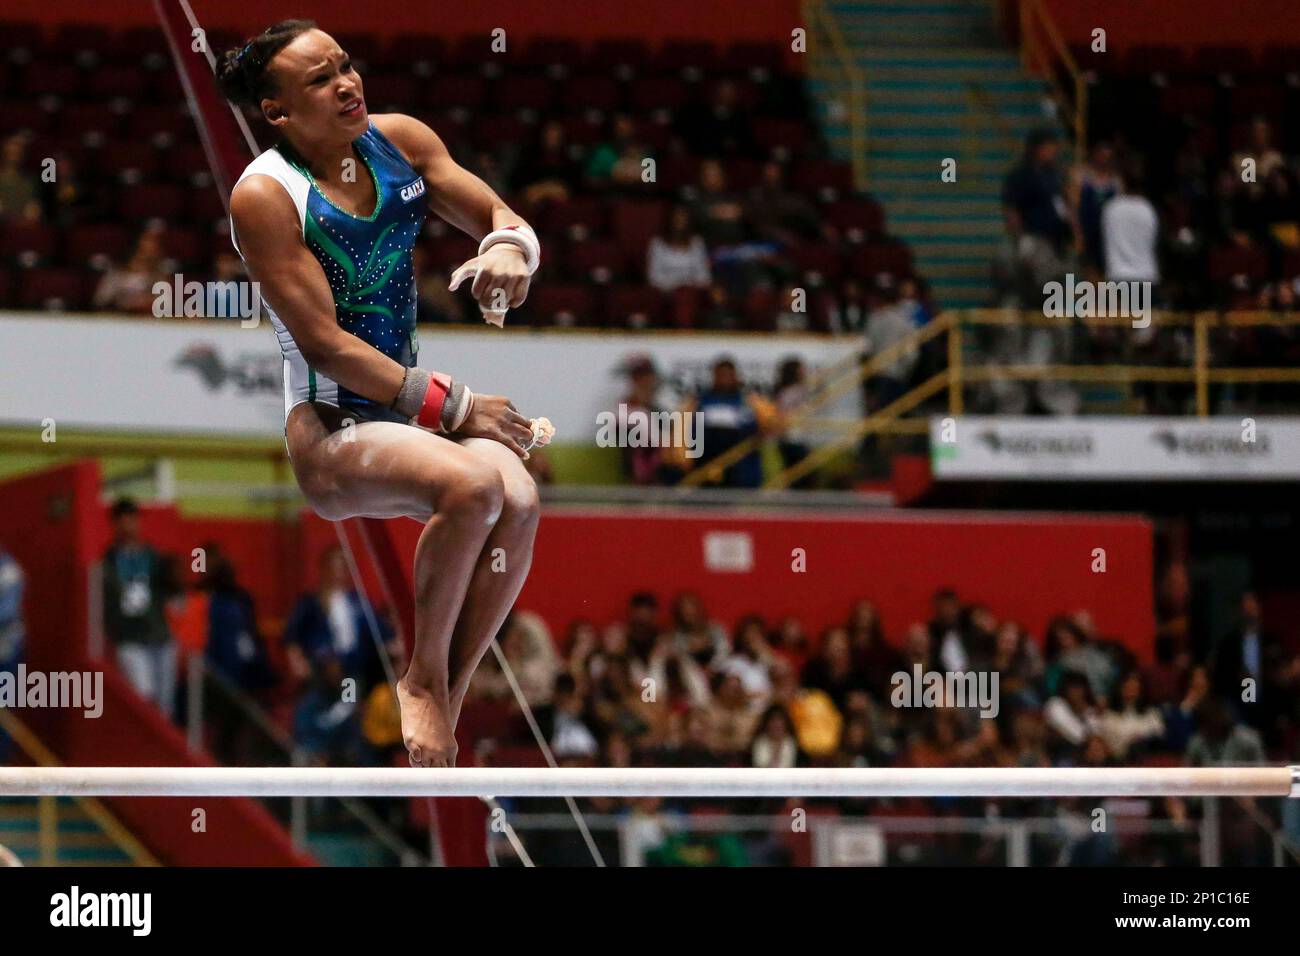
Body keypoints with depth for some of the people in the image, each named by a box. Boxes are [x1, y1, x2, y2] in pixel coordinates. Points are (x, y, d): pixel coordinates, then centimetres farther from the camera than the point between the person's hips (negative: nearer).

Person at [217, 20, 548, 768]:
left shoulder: (399, 141, 5)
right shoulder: (266, 196, -12)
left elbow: (502, 217, 8)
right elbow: (324, 344, -16)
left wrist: (509, 249, -19)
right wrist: (452, 408, -19)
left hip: (415, 404, 5)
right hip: (328, 429, -5)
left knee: (519, 500, -28)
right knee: (472, 485, -35)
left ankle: (447, 708, -16)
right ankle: (424, 680, -14)